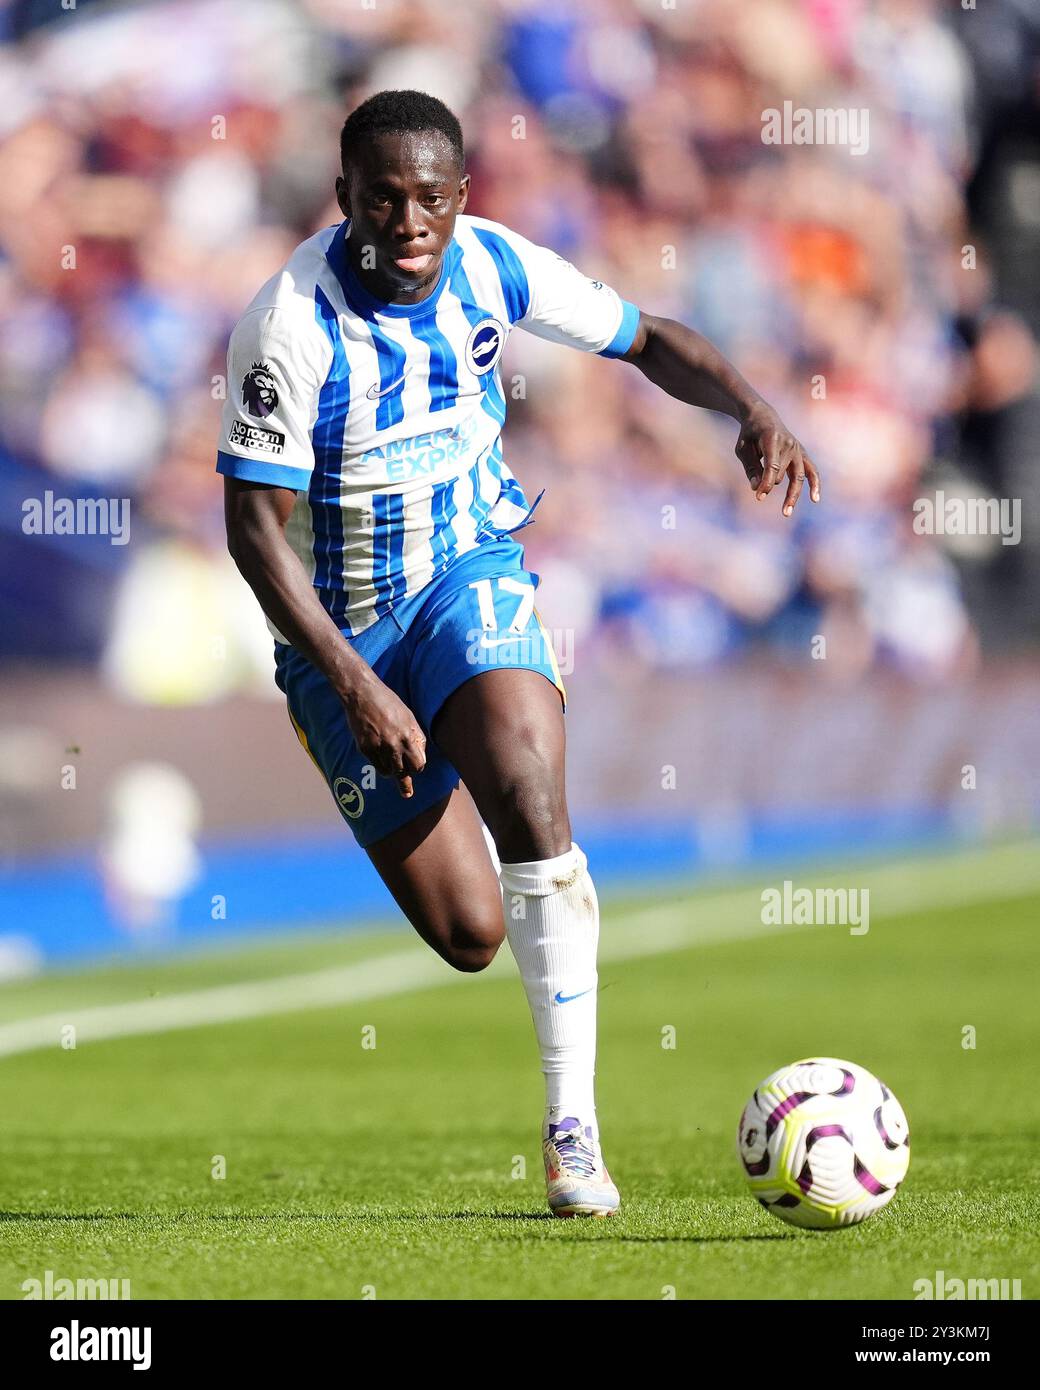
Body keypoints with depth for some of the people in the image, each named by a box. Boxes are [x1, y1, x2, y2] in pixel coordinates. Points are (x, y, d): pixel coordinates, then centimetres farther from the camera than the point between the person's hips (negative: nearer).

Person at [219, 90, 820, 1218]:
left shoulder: (494, 267, -10)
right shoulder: (292, 323, -23)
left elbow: (645, 341, 5)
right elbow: (255, 529, -21)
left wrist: (754, 412, -15)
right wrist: (355, 686, -29)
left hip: (472, 574, 2)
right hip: (340, 625, -2)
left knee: (526, 790, -30)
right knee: (469, 936, -1)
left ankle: (572, 1125, -23)